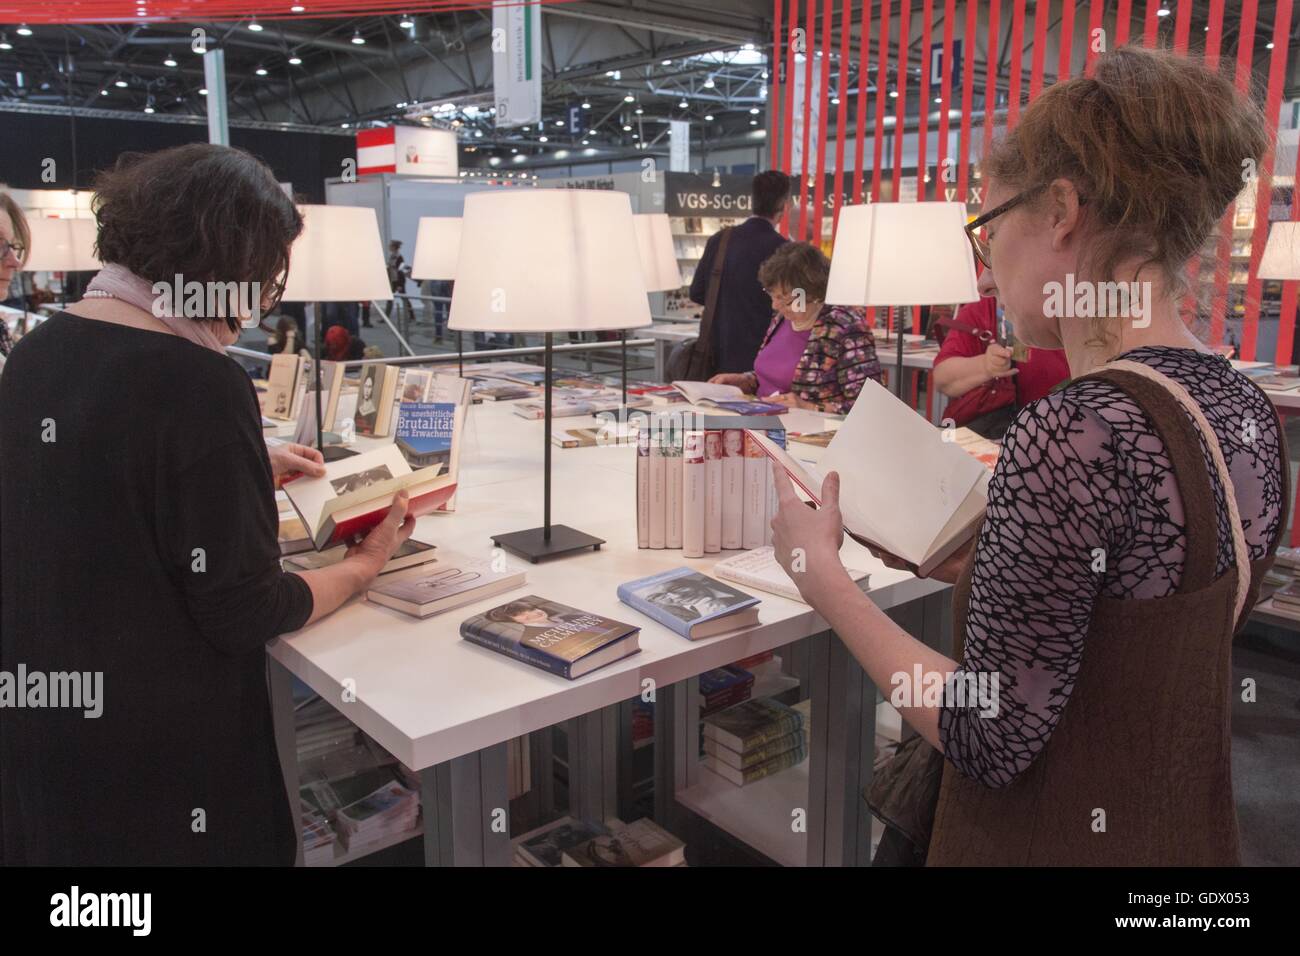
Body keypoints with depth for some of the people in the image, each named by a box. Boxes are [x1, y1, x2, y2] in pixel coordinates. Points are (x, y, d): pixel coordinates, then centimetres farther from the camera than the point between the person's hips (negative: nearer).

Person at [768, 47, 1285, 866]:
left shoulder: (1077, 429, -28)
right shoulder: (1249, 412, -2)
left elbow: (990, 741, -24)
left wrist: (819, 572, -16)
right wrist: (972, 565, 4)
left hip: (1057, 840, -7)